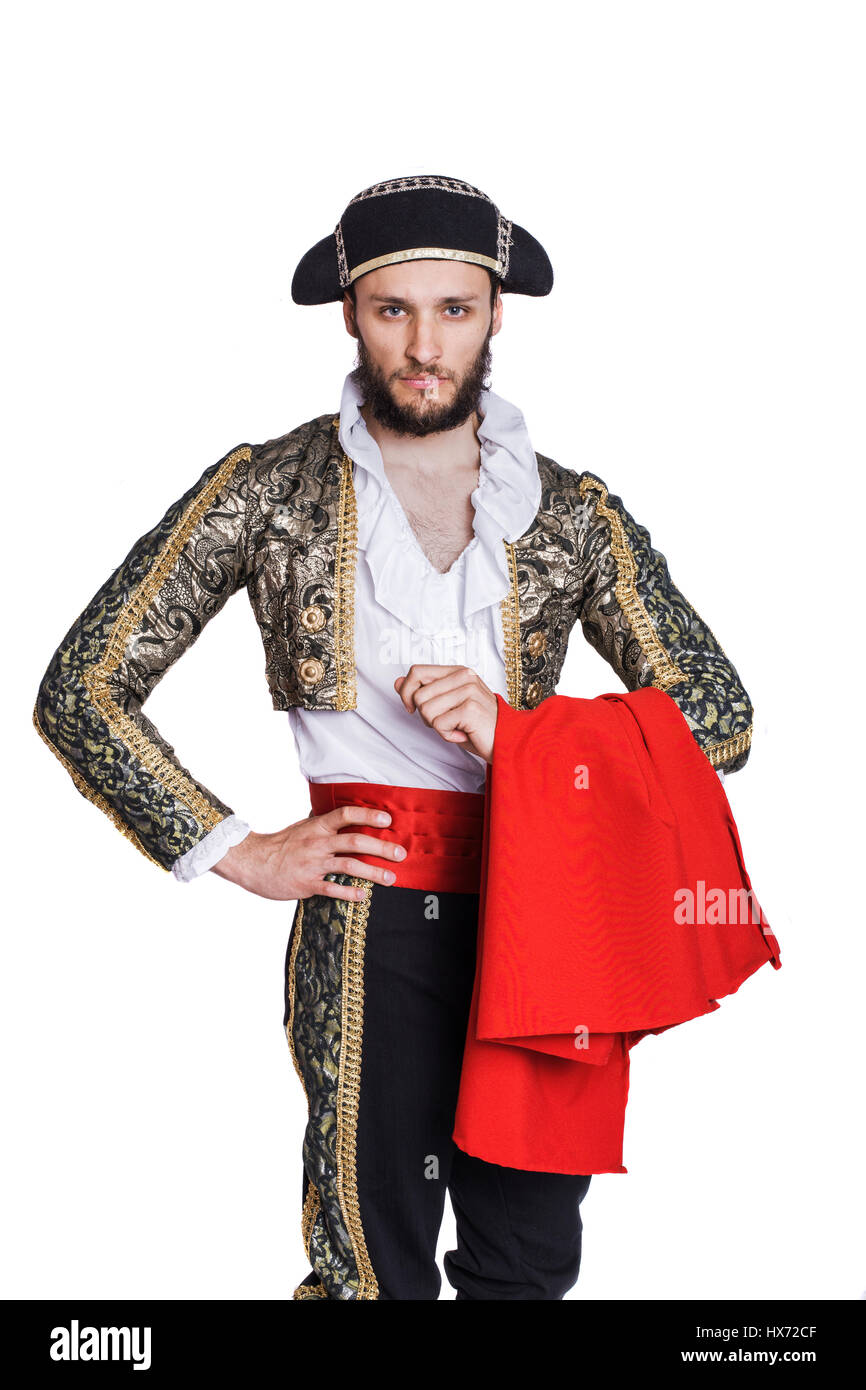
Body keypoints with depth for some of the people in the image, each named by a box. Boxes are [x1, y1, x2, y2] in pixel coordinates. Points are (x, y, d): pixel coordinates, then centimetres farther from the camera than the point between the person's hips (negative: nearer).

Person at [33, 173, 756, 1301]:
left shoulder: (575, 513, 10)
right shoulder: (266, 491, 3)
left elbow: (721, 716, 8)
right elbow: (82, 692, 5)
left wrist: (523, 734, -8)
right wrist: (240, 853, -3)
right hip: (374, 916, -3)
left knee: (531, 1266, 12)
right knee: (376, 1269, 2)